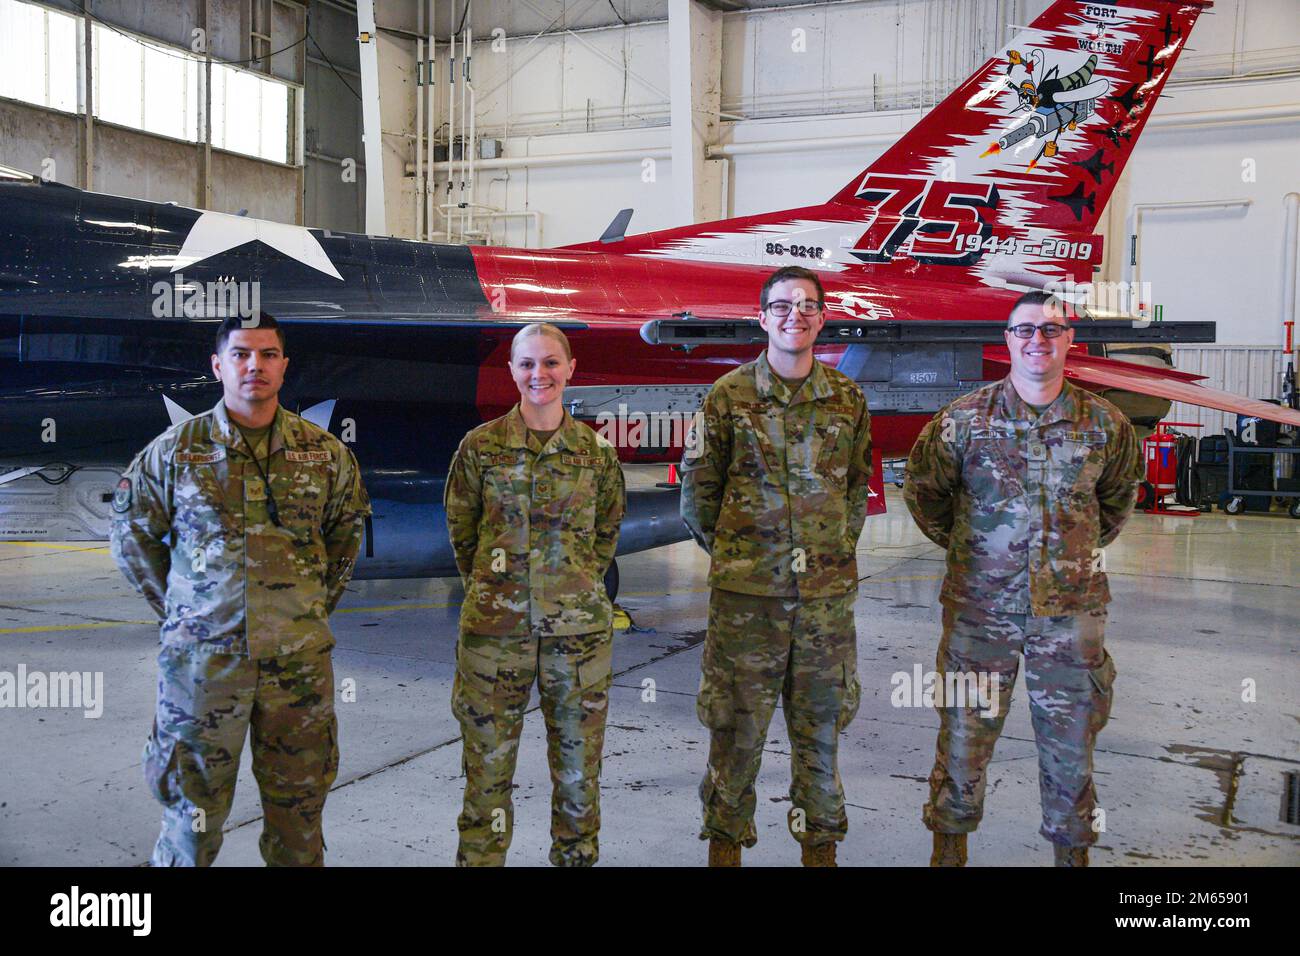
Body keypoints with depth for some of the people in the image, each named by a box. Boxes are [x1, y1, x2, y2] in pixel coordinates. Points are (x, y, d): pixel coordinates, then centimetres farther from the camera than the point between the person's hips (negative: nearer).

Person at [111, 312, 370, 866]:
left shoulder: (325, 452, 4)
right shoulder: (174, 450, 0)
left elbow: (348, 525, 18)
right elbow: (131, 532, 11)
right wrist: (173, 606, 6)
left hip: (300, 657, 1)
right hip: (202, 656, -1)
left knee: (299, 802, 12)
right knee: (195, 803, 9)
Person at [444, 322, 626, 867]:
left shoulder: (597, 450, 3)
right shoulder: (480, 445, 0)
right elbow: (460, 529, 10)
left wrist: (581, 584, 9)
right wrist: (494, 587, 9)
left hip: (579, 629, 1)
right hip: (494, 627, -1)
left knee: (578, 769, 11)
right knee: (487, 765, 6)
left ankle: (576, 857, 28)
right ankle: (480, 858, 22)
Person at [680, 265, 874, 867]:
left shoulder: (847, 399, 6)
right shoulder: (729, 395, -2)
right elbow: (698, 490, 3)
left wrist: (837, 547, 9)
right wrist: (732, 553, 4)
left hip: (828, 591, 3)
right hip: (746, 592, -2)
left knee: (820, 725, 12)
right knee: (737, 726, 6)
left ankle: (820, 842, 27)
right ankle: (725, 841, 22)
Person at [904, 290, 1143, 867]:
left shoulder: (1103, 423, 1)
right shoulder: (963, 420, -4)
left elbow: (1121, 489, 21)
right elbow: (922, 489, 10)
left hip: (1070, 613, 2)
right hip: (979, 609, -1)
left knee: (1070, 744, 12)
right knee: (964, 737, 8)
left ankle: (1072, 850, 30)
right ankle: (949, 845, 26)